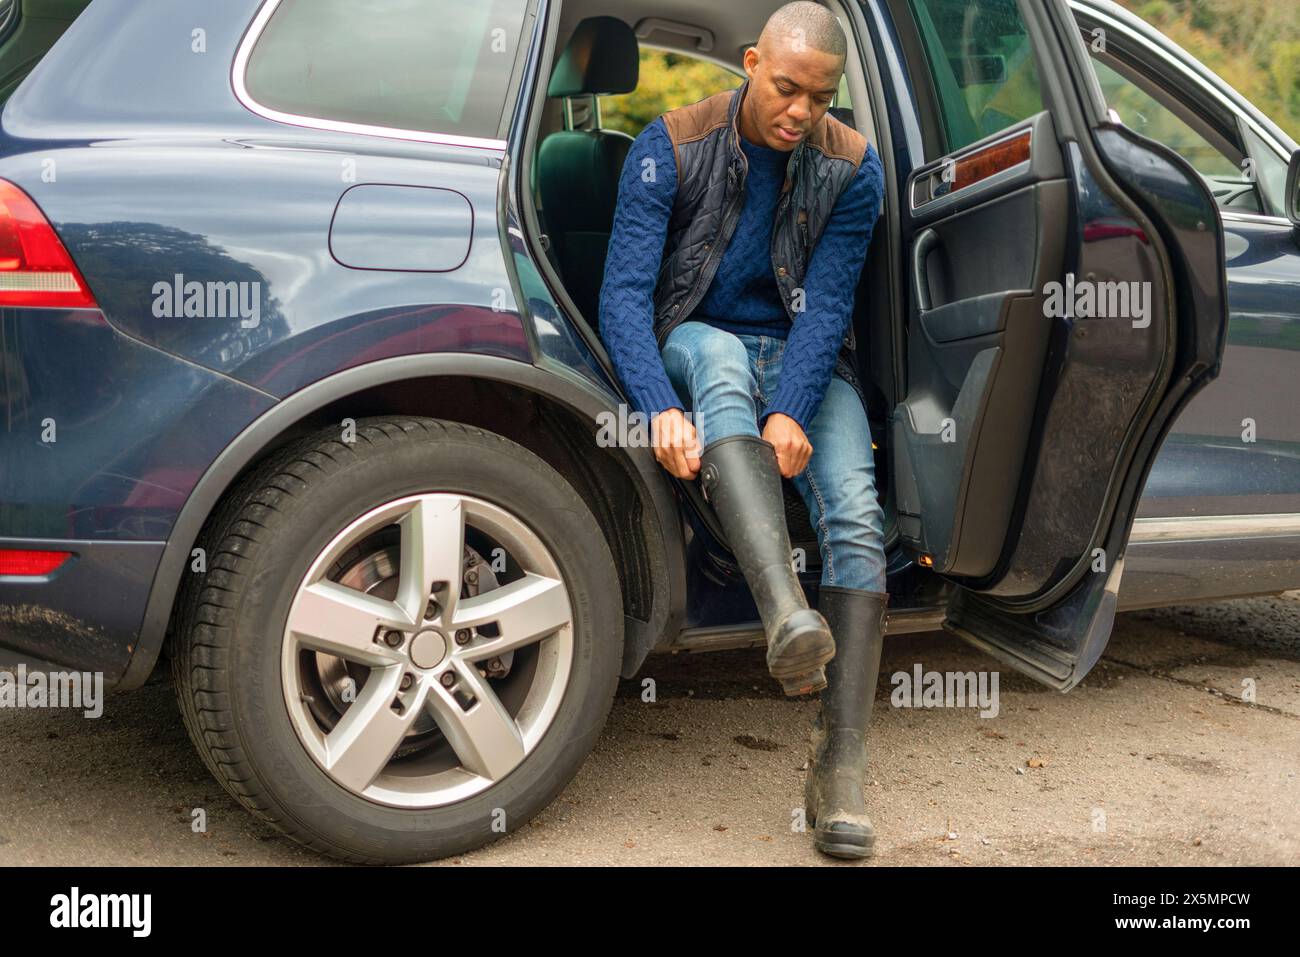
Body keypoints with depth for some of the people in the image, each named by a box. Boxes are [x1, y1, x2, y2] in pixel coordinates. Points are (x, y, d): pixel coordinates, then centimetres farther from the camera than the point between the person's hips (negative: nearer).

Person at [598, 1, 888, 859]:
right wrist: (662, 407, -32)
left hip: (806, 361, 2)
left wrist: (789, 413, -28)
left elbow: (827, 305, -10)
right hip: (698, 345, -1)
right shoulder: (673, 146, -8)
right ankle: (789, 617, -58)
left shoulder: (852, 168, -3)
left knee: (855, 512, -26)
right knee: (717, 352, -39)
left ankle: (841, 768, -29)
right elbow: (626, 292, -16)